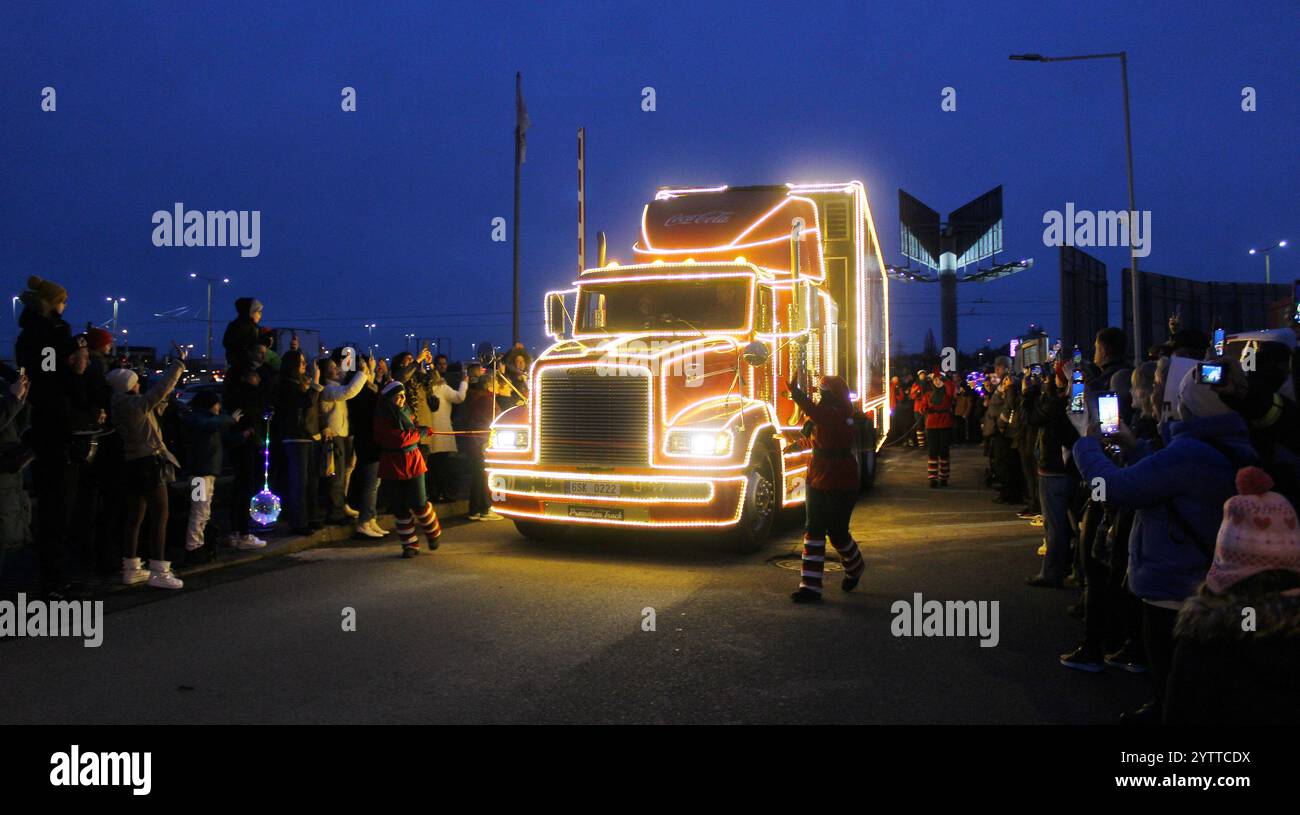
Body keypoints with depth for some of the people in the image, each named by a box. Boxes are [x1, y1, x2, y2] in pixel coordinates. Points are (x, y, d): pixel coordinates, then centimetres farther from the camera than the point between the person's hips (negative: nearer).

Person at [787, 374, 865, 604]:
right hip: (818, 480, 9)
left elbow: (817, 414, -38)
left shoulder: (840, 415, -18)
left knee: (837, 532, 3)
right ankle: (810, 586, 1)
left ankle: (855, 567, 34)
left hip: (841, 484, -9)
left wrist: (796, 393, -46)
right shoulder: (829, 413, 9)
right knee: (813, 531, 2)